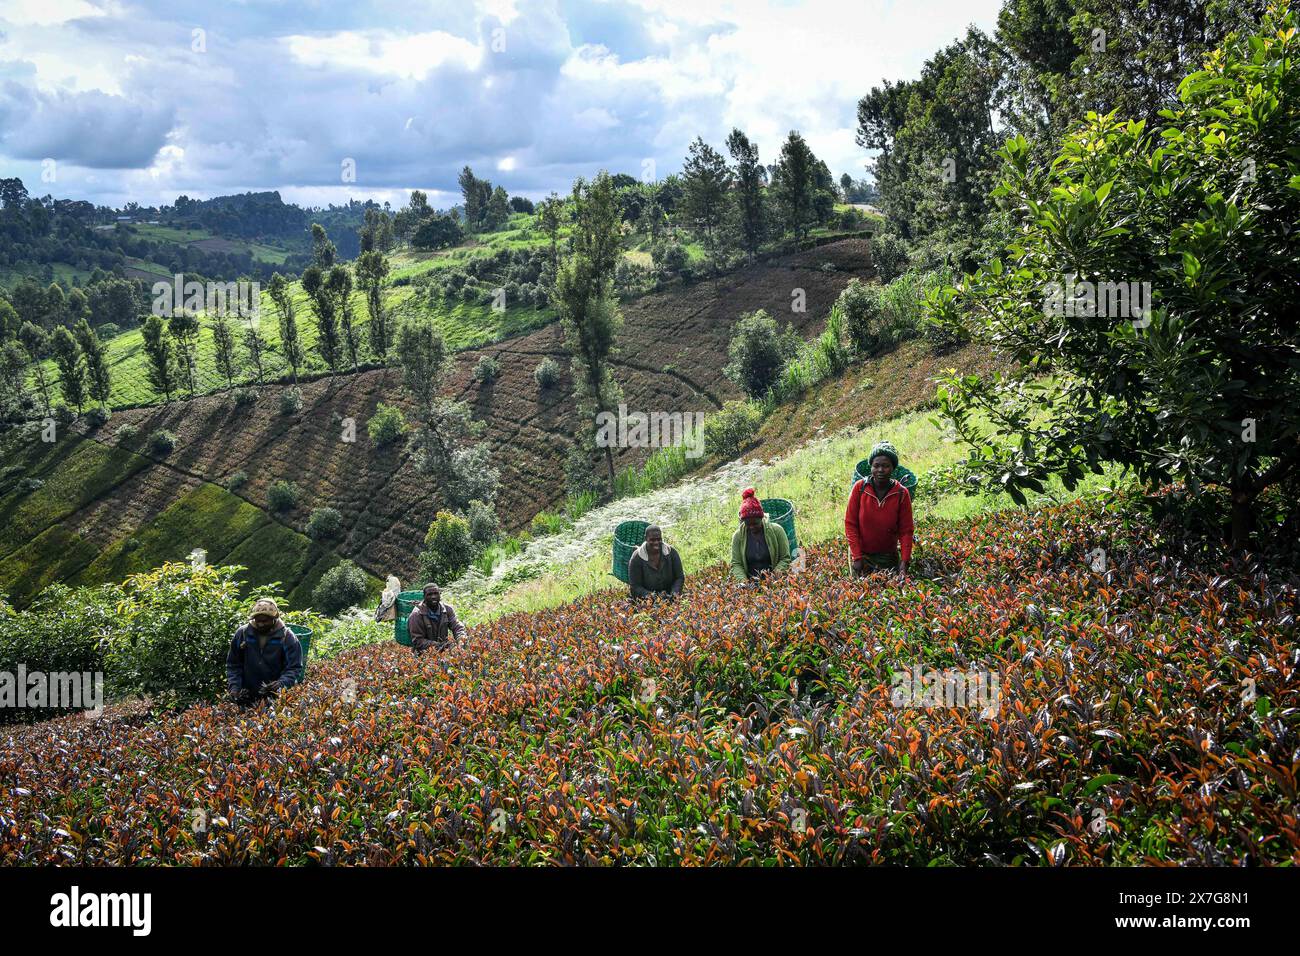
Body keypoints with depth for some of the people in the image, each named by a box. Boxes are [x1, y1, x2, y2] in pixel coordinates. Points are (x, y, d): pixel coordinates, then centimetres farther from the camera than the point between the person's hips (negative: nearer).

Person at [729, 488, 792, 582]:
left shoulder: (776, 531, 0)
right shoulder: (738, 536, 4)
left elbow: (785, 559, 2)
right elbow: (736, 564, 2)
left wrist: (775, 574, -15)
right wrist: (743, 580, -16)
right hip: (750, 584, 2)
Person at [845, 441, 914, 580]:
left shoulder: (902, 494, -9)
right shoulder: (860, 487, -11)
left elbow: (906, 531, -7)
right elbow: (850, 523, -8)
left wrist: (904, 562, -17)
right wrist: (857, 557, -13)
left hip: (888, 556, 1)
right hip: (861, 554, 0)